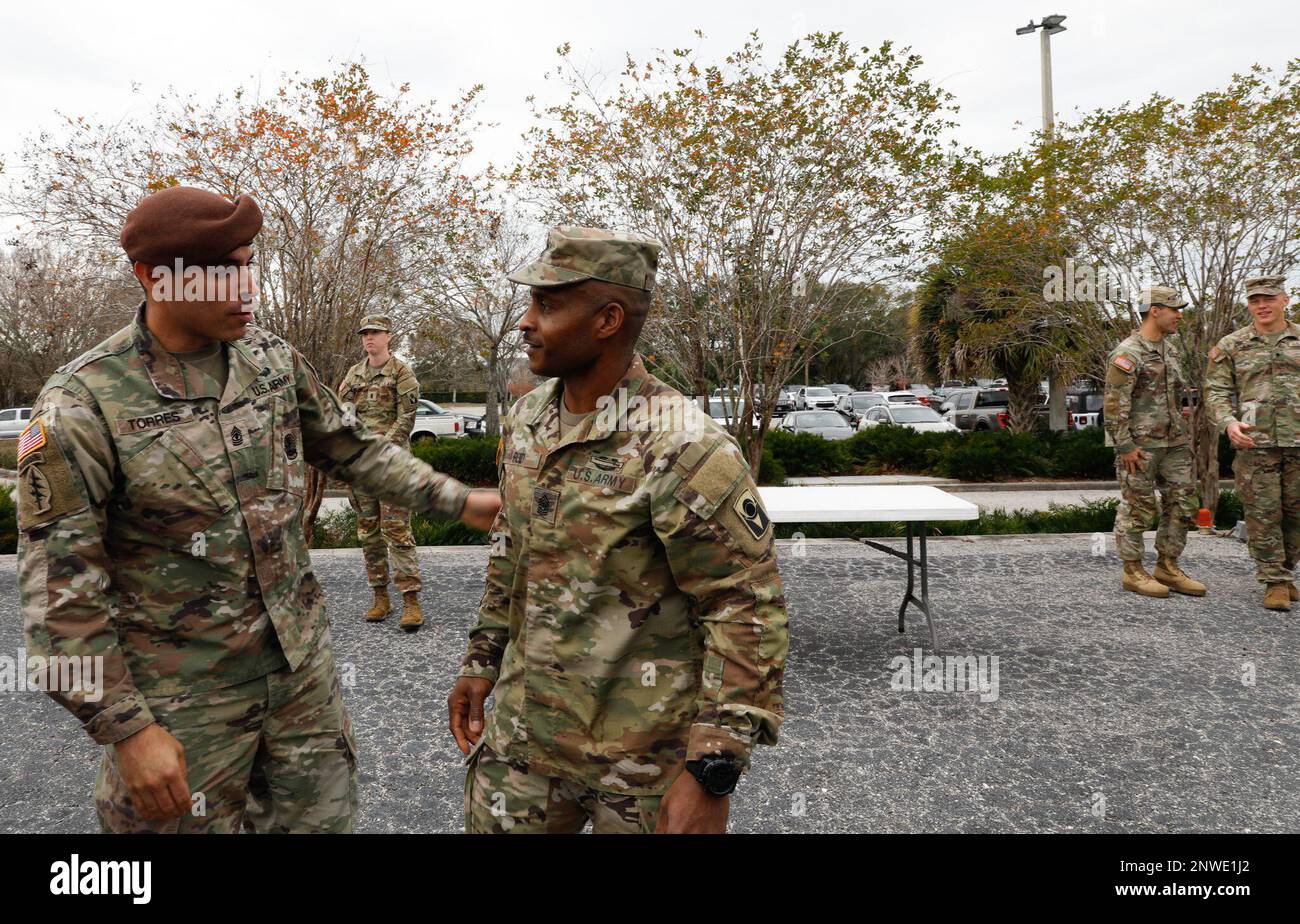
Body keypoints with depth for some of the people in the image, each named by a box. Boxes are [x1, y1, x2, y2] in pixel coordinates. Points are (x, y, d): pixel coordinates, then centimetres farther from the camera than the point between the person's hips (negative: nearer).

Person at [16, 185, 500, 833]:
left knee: (321, 815, 17)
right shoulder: (81, 406, -17)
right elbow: (58, 588, -14)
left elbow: (351, 450, 12)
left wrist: (457, 501, 7)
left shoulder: (273, 360, -1)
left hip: (301, 662, 5)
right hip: (185, 697, -4)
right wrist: (127, 729, -15)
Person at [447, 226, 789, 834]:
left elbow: (749, 609, -20)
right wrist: (482, 659, 14)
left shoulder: (684, 450, -23)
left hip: (647, 755, -6)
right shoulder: (526, 419, 1)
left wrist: (712, 774, -21)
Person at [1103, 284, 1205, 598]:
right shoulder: (1127, 354, -13)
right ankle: (1133, 572, 9)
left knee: (1182, 504, 10)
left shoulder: (1172, 345, 14)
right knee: (1138, 508, -1)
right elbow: (1114, 404, -17)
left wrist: (1181, 427, 21)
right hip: (1140, 445, -8)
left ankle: (1167, 567, 20)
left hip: (1174, 442, 8)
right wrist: (1124, 445, -20)